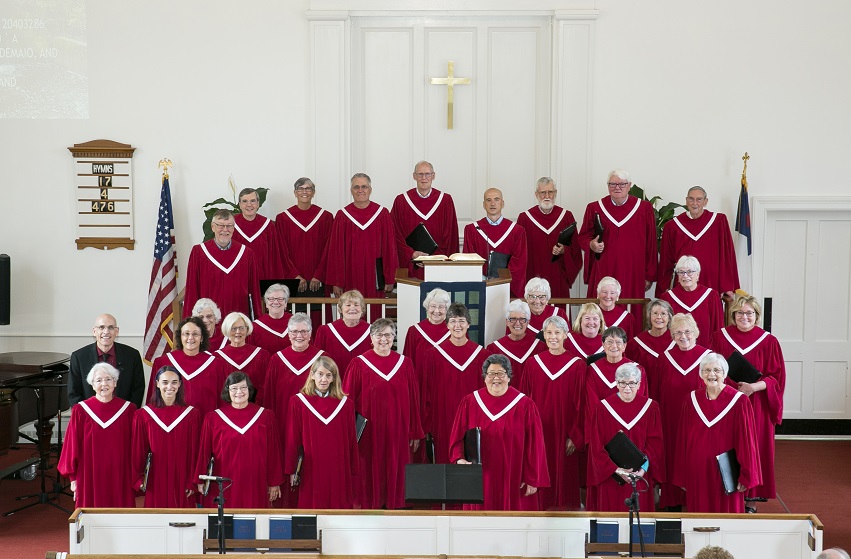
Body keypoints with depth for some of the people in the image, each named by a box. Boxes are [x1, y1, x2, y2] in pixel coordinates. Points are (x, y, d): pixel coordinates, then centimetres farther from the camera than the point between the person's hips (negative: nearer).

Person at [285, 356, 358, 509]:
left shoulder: (345, 404, 3)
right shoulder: (298, 402, -2)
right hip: (311, 469, -1)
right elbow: (292, 439, 0)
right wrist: (292, 470, -1)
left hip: (338, 469, 2)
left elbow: (351, 441, 5)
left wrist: (353, 472, 5)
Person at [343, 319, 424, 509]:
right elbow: (348, 401, -1)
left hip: (397, 432, 2)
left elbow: (414, 400, 6)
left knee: (395, 474, 8)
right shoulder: (359, 364, -3)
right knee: (371, 474, 3)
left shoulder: (404, 364, 4)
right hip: (369, 433, -2)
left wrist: (415, 433, 5)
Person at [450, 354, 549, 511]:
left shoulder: (525, 405, -3)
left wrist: (533, 480, -4)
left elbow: (534, 446, -2)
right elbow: (458, 438, 4)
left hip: (513, 480, -1)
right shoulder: (469, 403, 2)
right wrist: (460, 459, -14)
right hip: (480, 480, 2)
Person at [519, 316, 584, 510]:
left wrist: (575, 436, -7)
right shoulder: (534, 363, 3)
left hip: (564, 431, -2)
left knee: (563, 478, 5)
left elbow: (580, 403, -3)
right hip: (538, 433, 2)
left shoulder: (576, 364, -3)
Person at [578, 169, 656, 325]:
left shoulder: (644, 208, 4)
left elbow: (651, 243, 6)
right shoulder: (595, 208, 6)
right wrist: (591, 244, -12)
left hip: (633, 273, 0)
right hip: (603, 272, 0)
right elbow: (583, 236, 12)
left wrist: (650, 276, 5)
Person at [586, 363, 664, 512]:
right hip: (610, 478, -1)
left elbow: (655, 444, 0)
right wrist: (616, 469, -16)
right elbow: (597, 447, -6)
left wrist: (644, 467, -14)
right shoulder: (602, 408, -5)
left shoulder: (651, 407, 0)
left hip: (640, 476, 1)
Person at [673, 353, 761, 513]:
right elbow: (682, 440, 6)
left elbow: (746, 441, -7)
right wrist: (682, 476, 6)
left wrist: (746, 476, -7)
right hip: (697, 471, 3)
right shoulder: (692, 399, 2)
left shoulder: (738, 401, -8)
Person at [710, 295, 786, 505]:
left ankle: (751, 496, 16)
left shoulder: (769, 342, 0)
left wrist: (754, 387, -16)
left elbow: (776, 377, -1)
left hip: (756, 406, 0)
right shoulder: (719, 338, 2)